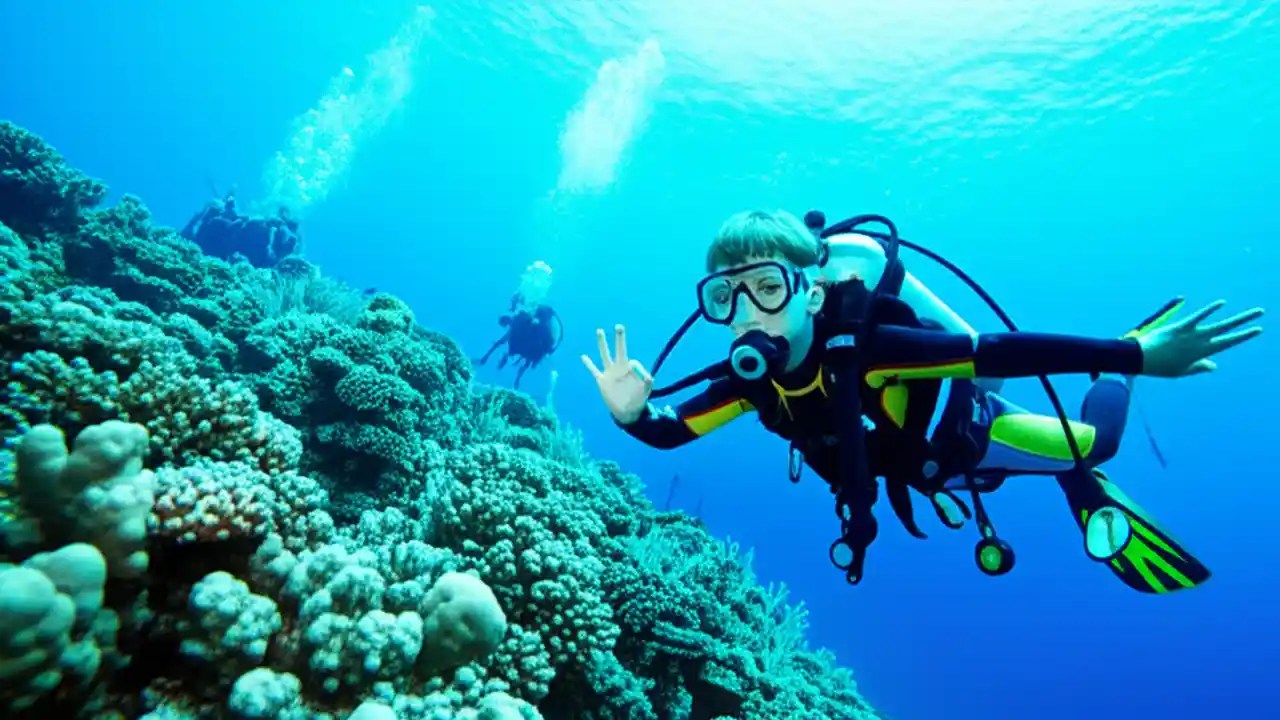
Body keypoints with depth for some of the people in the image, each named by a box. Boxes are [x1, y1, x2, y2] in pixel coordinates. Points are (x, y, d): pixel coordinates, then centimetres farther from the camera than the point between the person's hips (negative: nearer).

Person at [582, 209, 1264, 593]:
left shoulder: (863, 345, -46)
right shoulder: (750, 379, -29)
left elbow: (1005, 353, -47)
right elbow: (669, 430, -23)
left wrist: (1136, 356, -48)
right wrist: (631, 413, -44)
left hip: (964, 431, -5)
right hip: (922, 465, 5)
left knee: (1095, 442, 18)